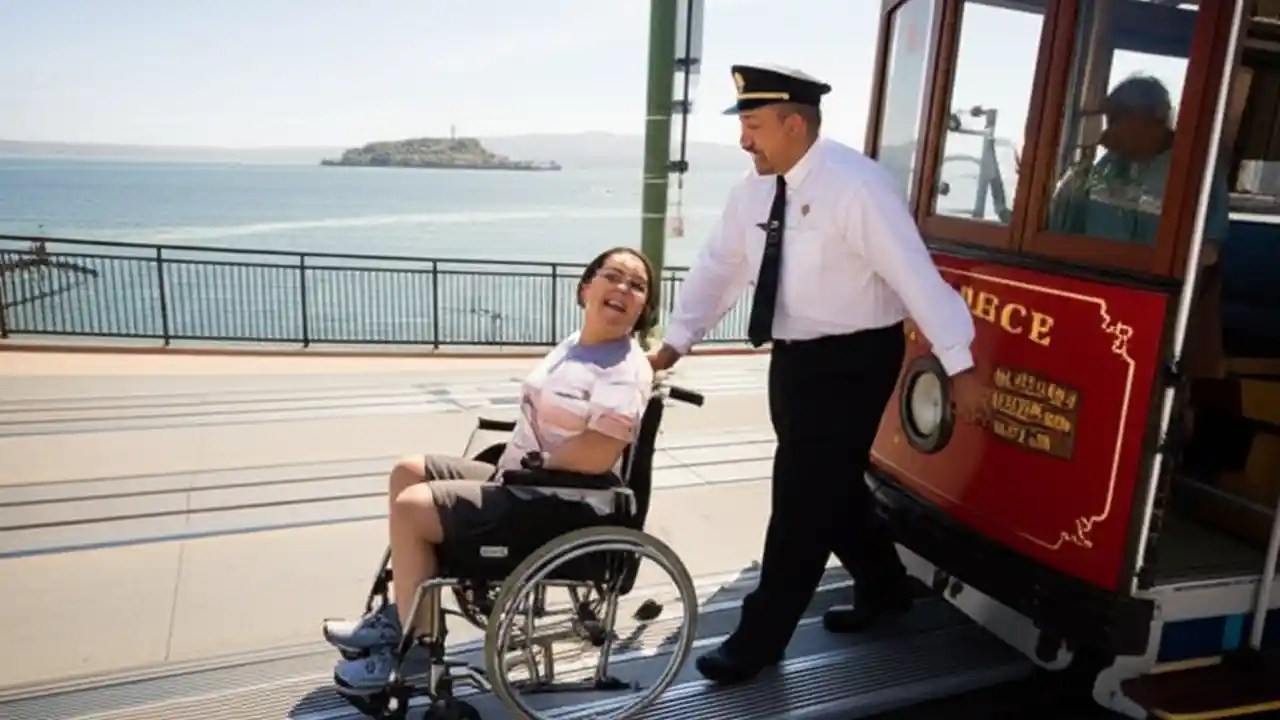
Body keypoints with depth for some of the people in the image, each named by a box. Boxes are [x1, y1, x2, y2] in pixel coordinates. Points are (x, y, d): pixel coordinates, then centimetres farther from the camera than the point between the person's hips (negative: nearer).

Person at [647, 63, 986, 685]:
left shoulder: (856, 185, -20)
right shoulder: (754, 190, 3)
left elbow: (915, 275, -21)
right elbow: (718, 268, 9)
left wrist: (959, 365, -20)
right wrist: (676, 341, 4)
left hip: (854, 361, -8)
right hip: (793, 357, 8)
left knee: (802, 493, -1)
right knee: (828, 486, 18)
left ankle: (761, 637, 14)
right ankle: (883, 587, 42)